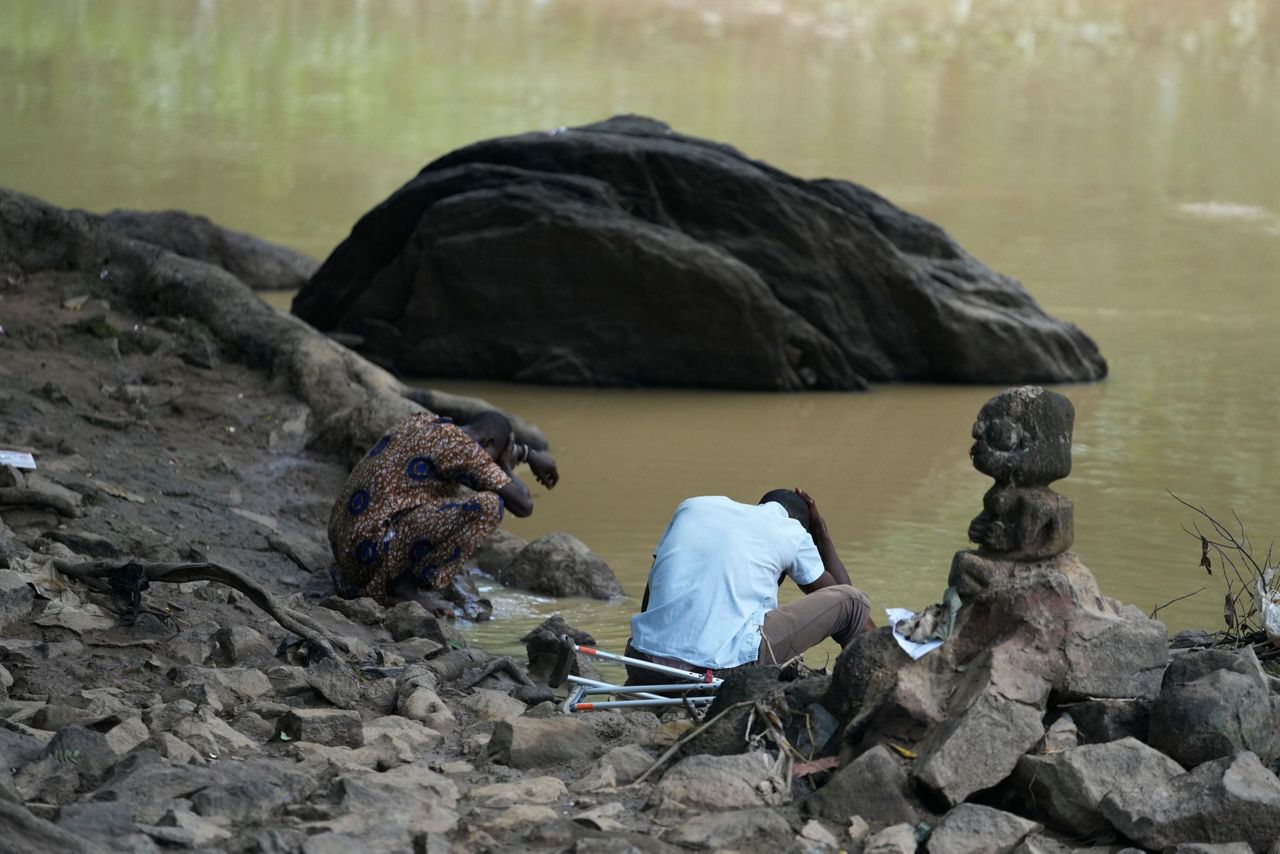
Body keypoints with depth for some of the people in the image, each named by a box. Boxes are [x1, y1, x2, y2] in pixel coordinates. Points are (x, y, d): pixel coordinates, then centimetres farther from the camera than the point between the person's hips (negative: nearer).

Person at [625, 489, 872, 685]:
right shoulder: (793, 534, 12)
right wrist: (821, 531, 38)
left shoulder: (693, 507, 22)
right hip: (726, 668, -4)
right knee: (852, 601, 13)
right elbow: (841, 593, 28)